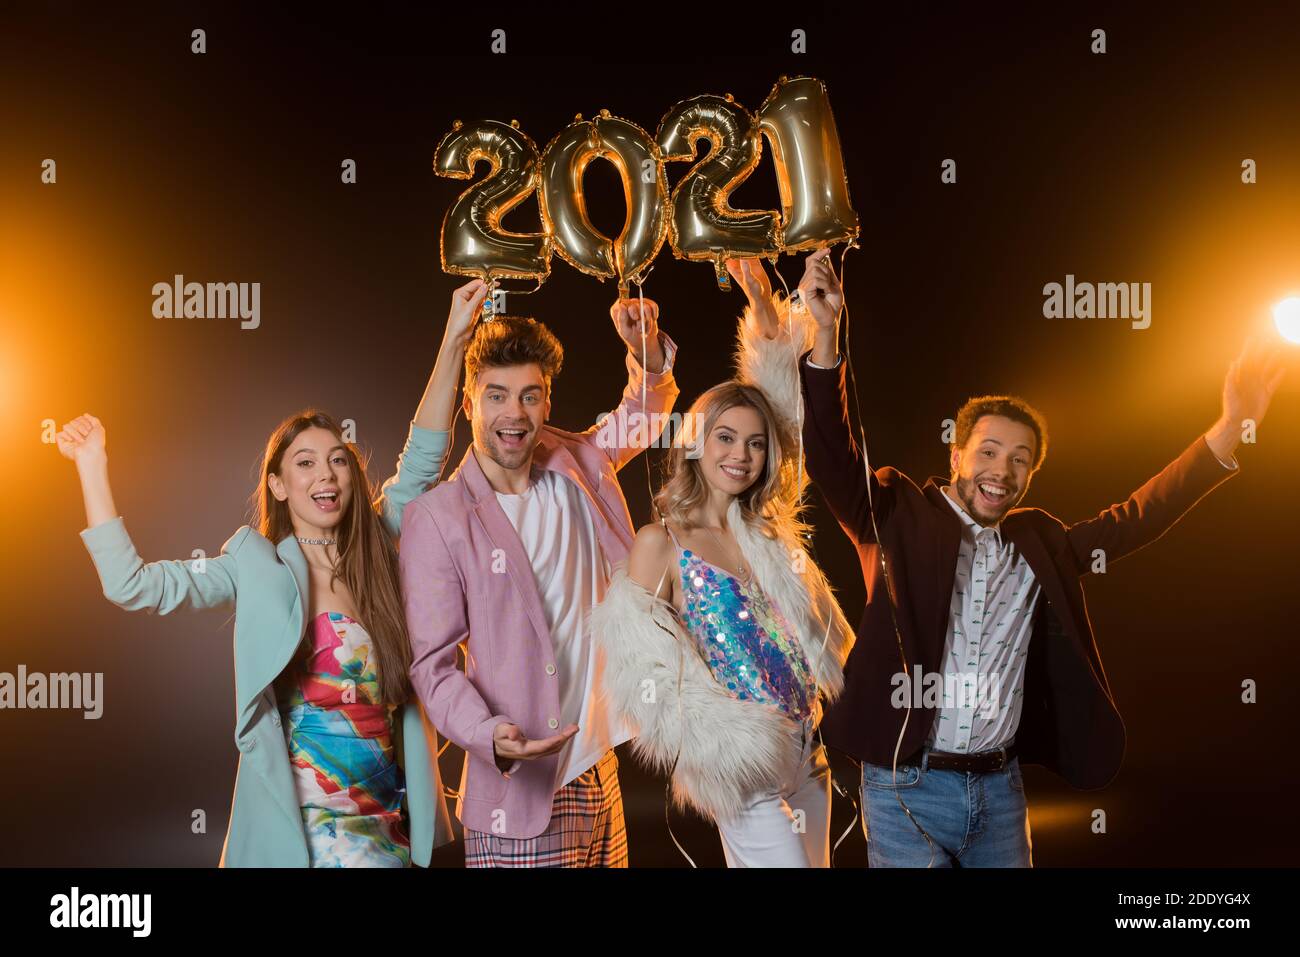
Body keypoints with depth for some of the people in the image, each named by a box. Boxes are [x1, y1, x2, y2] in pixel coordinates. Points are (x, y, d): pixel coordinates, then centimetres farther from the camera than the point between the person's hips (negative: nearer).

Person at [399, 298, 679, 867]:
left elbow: (646, 410, 23)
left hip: (599, 773, 5)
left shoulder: (577, 469, 6)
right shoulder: (435, 517, -9)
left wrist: (646, 348, 3)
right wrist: (490, 735, -27)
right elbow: (432, 662, -10)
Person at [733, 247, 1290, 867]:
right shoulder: (899, 517, -2)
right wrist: (822, 338, -30)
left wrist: (1227, 432, 2)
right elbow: (833, 461, -17)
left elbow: (1136, 518, 11)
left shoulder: (1039, 543, 11)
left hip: (1001, 791, 5)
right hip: (907, 786, -4)